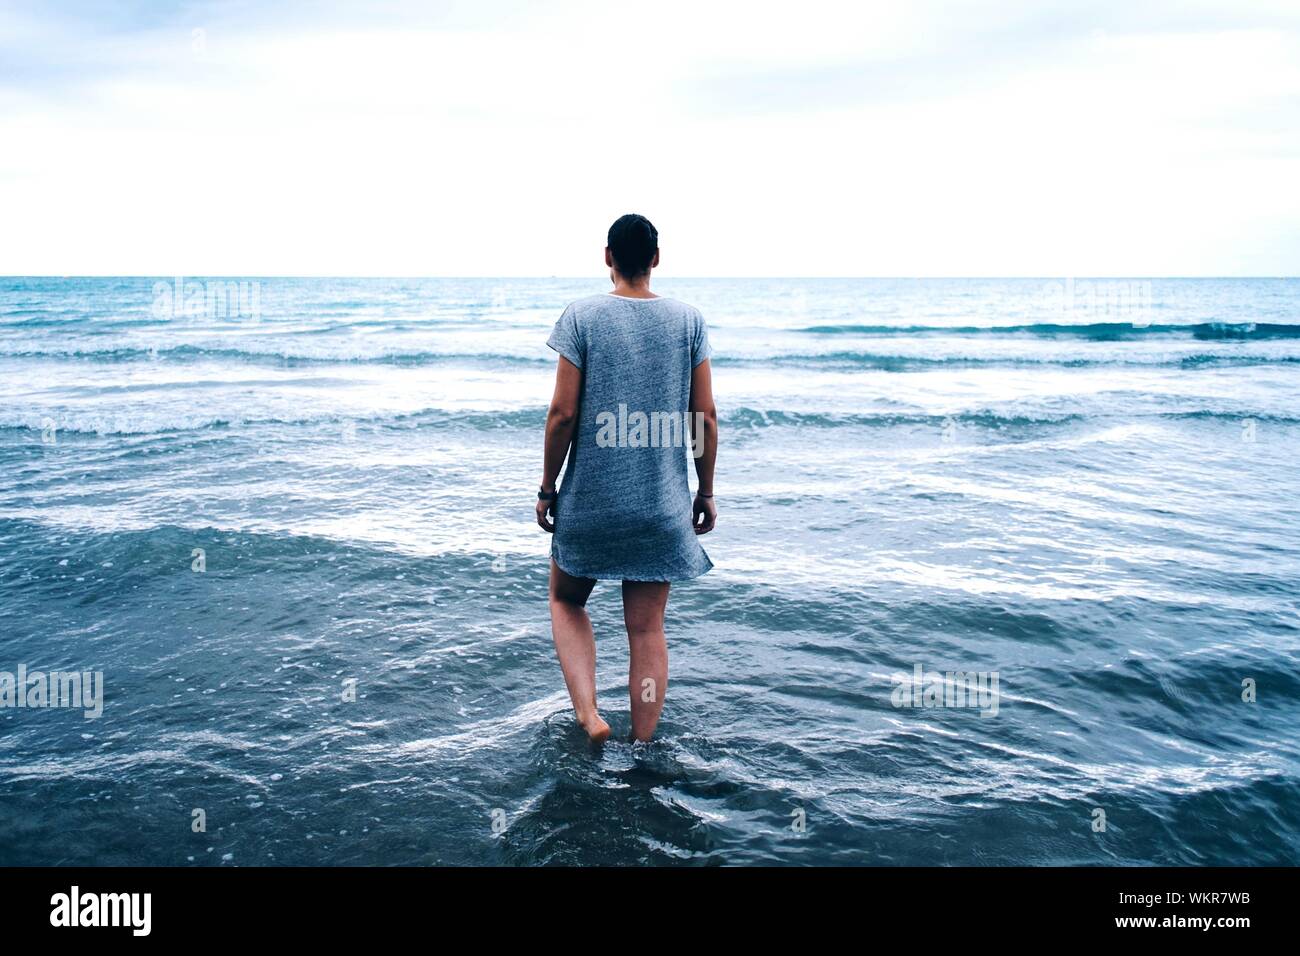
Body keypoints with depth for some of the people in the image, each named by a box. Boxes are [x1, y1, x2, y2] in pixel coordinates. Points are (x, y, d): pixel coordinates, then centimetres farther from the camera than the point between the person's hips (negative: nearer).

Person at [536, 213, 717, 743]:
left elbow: (563, 412, -8)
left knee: (566, 601, 20)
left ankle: (588, 716, 4)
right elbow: (706, 417, 0)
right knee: (647, 630, 10)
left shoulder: (583, 316, -6)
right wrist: (706, 492, 11)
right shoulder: (688, 320, 0)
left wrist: (547, 488, 3)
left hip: (590, 499, -1)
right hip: (663, 504, 2)